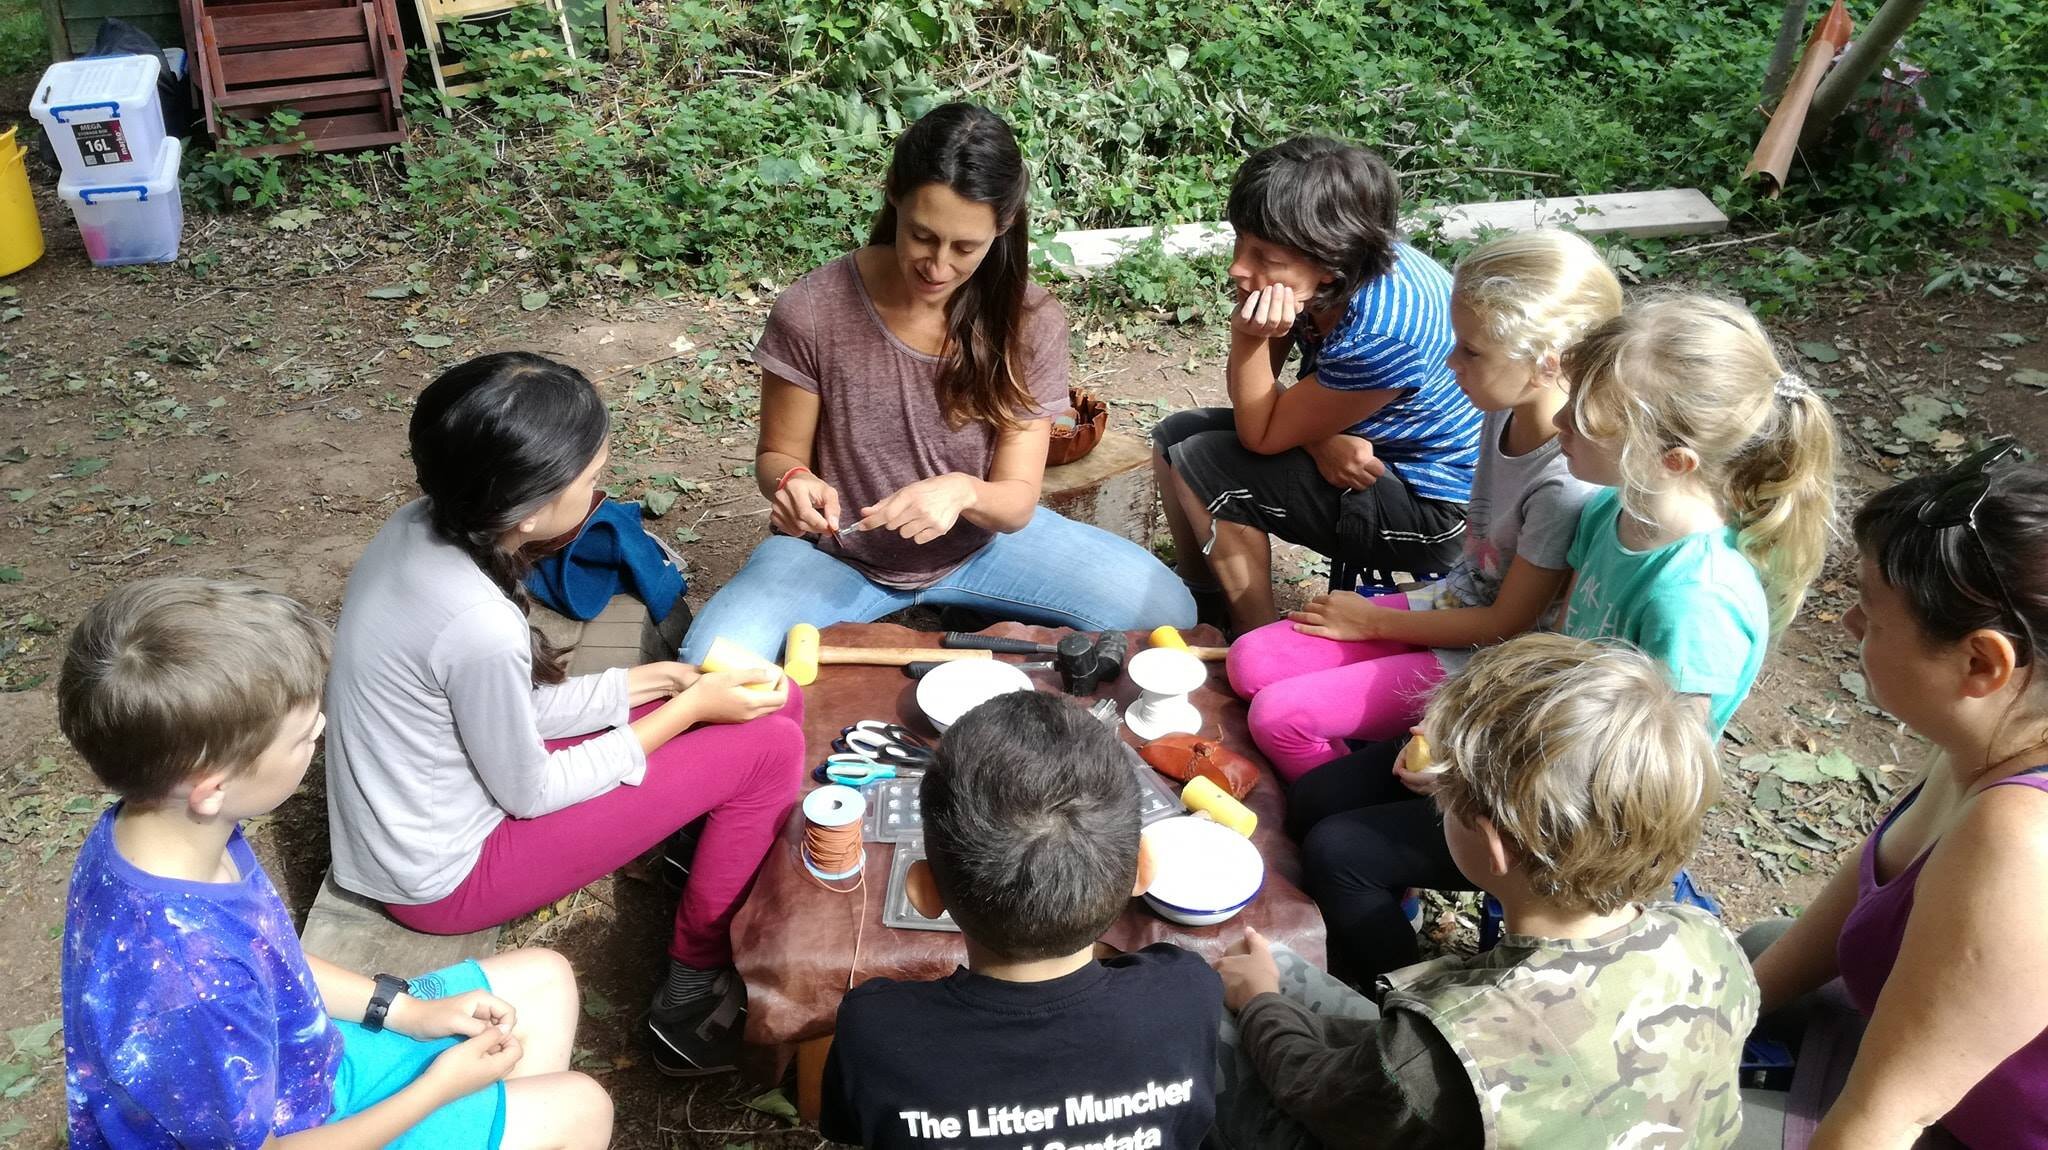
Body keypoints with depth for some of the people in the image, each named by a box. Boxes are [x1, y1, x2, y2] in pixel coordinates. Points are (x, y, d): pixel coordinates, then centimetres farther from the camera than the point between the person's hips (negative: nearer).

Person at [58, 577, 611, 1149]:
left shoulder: (161, 826, -15)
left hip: (302, 1065, 8)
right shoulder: (185, 988, -40)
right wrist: (440, 1086, -13)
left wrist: (407, 1009, 1)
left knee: (544, 979, 12)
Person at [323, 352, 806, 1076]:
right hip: (447, 879, -8)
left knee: (771, 699, 5)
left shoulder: (425, 526, -9)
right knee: (767, 749, -11)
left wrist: (645, 683, -1)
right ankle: (692, 996, 6)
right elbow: (529, 792, -19)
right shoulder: (478, 625, -35)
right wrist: (688, 710, -12)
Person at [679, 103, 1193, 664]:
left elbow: (1018, 502, -14)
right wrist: (792, 482, -32)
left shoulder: (1031, 323, -15)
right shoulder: (811, 312, -20)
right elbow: (778, 455, -6)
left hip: (977, 543, 2)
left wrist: (963, 492, -39)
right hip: (837, 551, -2)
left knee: (1165, 607, -14)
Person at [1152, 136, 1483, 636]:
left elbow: (1261, 436, -22)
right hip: (1353, 446, 9)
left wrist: (1248, 337, -34)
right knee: (1175, 435, 7)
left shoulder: (1381, 333, -35)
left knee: (1201, 463, -18)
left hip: (1431, 507, -9)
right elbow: (1248, 386, -3)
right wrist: (1316, 438, -21)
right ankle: (1205, 605, 24)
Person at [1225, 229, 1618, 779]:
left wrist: (1372, 621, -9)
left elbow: (1506, 624, -19)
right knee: (1251, 661, 0)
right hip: (1450, 601, 8)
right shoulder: (1506, 410, -6)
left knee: (1279, 715, -16)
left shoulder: (1567, 485, -30)